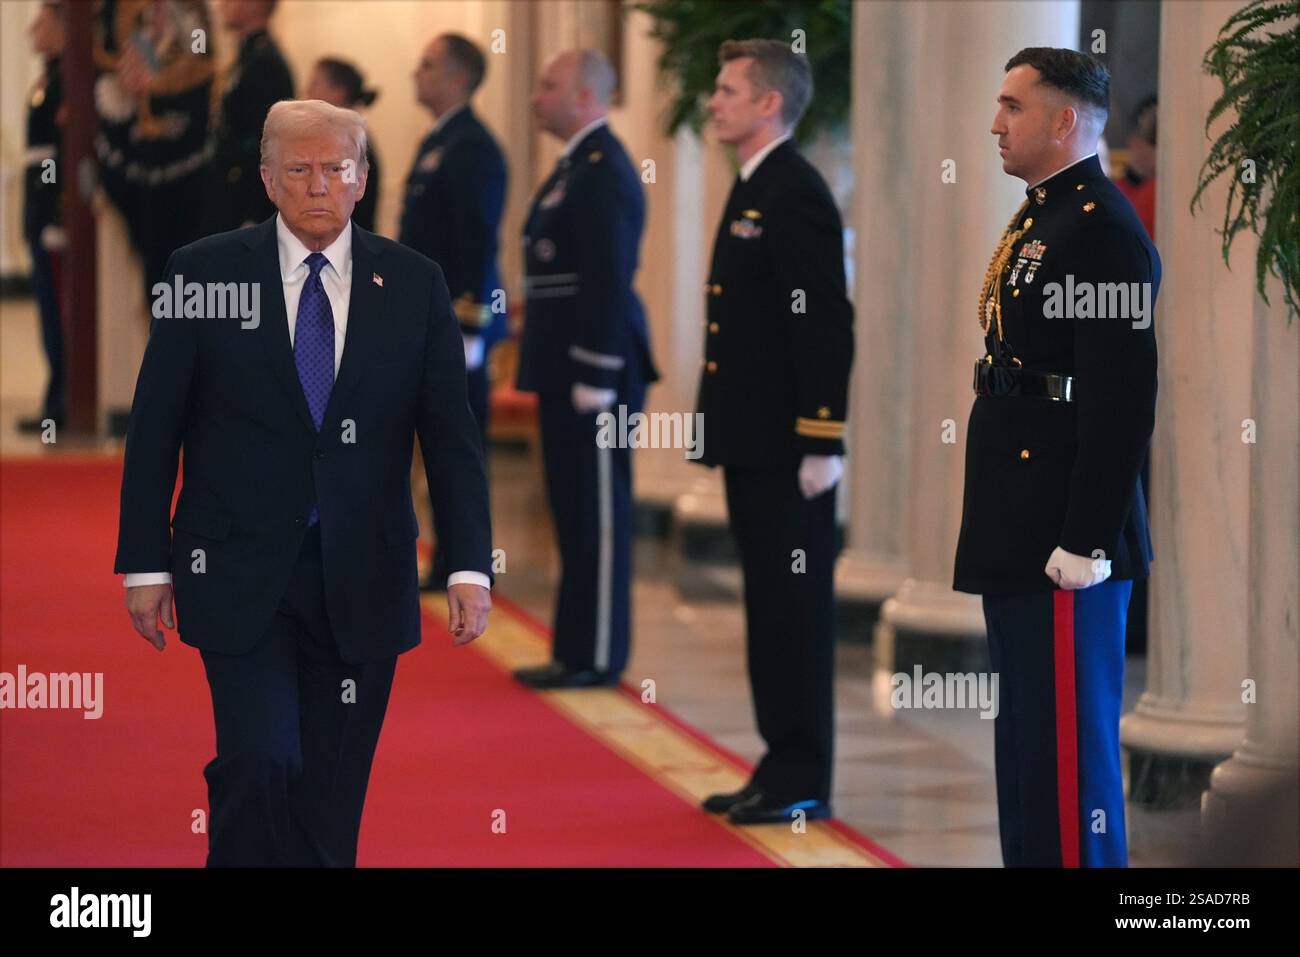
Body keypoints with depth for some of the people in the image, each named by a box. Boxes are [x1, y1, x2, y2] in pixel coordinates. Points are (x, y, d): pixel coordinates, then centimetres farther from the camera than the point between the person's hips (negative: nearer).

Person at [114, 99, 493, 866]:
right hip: (242, 571, -2)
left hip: (362, 580, 2)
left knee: (333, 798, 6)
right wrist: (145, 565, -1)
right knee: (260, 763, -15)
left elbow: (452, 437, 3)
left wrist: (471, 568, -6)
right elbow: (154, 430, 2)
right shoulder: (206, 272, 0)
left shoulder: (414, 284, 4)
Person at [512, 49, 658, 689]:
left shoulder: (603, 171, -15)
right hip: (567, 371, 10)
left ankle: (598, 657, 1)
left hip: (593, 369, -10)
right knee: (575, 512, 14)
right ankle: (577, 649, 20)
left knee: (597, 514, -4)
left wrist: (595, 378, -23)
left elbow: (609, 279, -21)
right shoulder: (576, 165, 17)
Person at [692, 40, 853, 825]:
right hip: (753, 439, 10)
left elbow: (827, 323, -19)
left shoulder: (796, 195, -15)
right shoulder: (753, 191, 15)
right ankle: (783, 766, 20)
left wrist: (824, 444, -21)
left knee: (796, 607, -3)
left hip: (789, 448, -10)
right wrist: (728, 433, 18)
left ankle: (803, 782, 3)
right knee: (770, 605, 13)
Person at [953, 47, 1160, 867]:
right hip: (1019, 537, 11)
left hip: (1064, 542, -11)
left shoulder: (1103, 231, -15)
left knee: (1068, 740, -6)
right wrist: (1000, 531, 19)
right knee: (1027, 735, 16)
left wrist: (1085, 543, -23)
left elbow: (1122, 399, -21)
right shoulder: (1039, 217, 16)